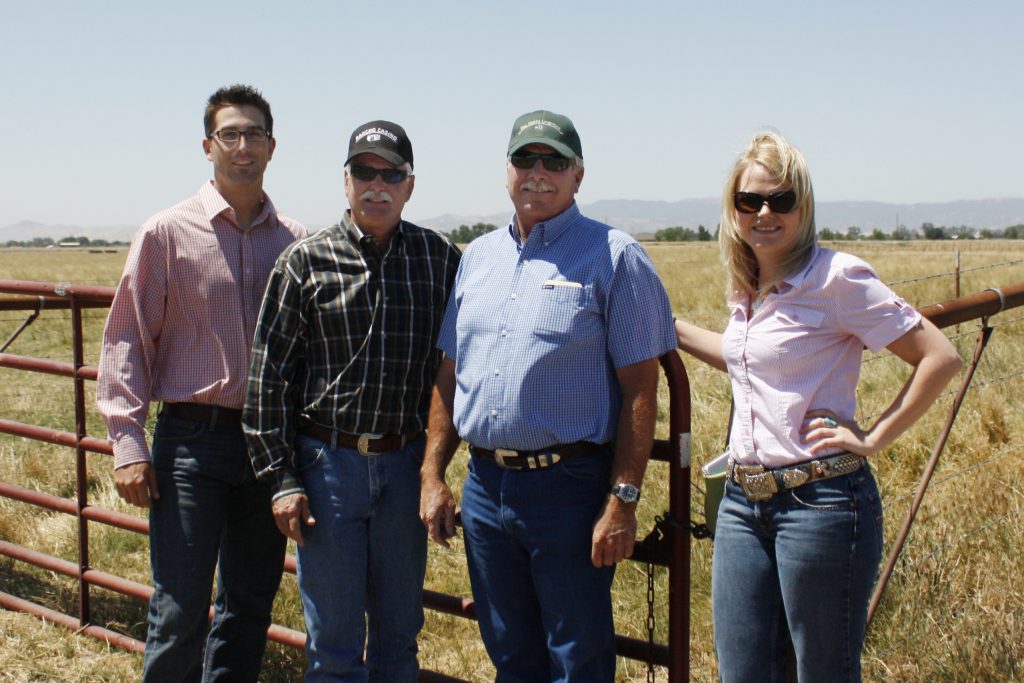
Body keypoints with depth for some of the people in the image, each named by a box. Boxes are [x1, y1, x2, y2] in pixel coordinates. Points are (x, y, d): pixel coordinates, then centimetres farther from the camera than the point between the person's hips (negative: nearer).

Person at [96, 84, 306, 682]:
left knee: (251, 606, 12)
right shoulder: (167, 233, -1)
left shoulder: (295, 241, 7)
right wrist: (128, 442, -9)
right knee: (180, 611, -4)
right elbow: (127, 340, -2)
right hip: (192, 438, -3)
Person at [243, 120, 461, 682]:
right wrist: (281, 479, -5)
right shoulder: (305, 261, -2)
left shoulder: (440, 258, 2)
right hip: (328, 465, -2)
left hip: (406, 466, 2)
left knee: (400, 633, 14)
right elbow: (269, 373, -1)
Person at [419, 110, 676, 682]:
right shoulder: (479, 256, 12)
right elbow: (450, 374, 15)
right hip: (485, 485, 6)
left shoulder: (614, 257, -6)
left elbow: (640, 388, -10)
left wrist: (622, 503, -15)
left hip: (569, 489, -5)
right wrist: (433, 474, 9)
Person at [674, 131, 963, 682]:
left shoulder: (836, 276, -11)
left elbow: (941, 358, -12)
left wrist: (873, 438, -11)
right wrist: (671, 328, 27)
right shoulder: (745, 288, 10)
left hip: (822, 501, -7)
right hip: (742, 502, 7)